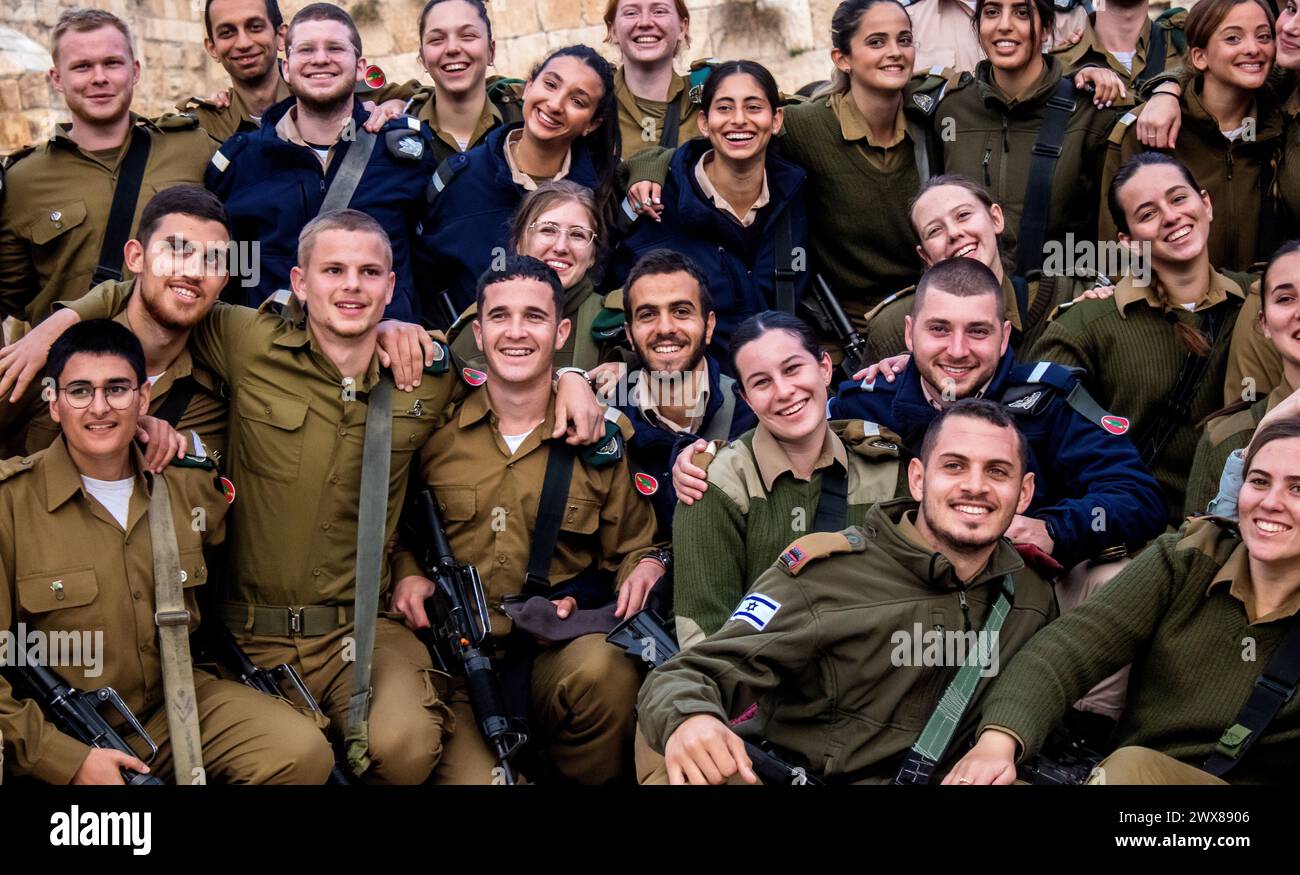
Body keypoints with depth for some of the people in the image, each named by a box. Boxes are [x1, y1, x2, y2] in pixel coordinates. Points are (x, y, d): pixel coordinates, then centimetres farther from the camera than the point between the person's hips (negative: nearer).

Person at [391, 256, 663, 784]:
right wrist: (406, 573, 0)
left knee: (603, 667, -34)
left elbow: (634, 548, 13)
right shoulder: (434, 429, 4)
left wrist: (645, 566, -10)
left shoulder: (601, 435, 4)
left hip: (559, 650, 1)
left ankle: (583, 781, -4)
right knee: (472, 776, -28)